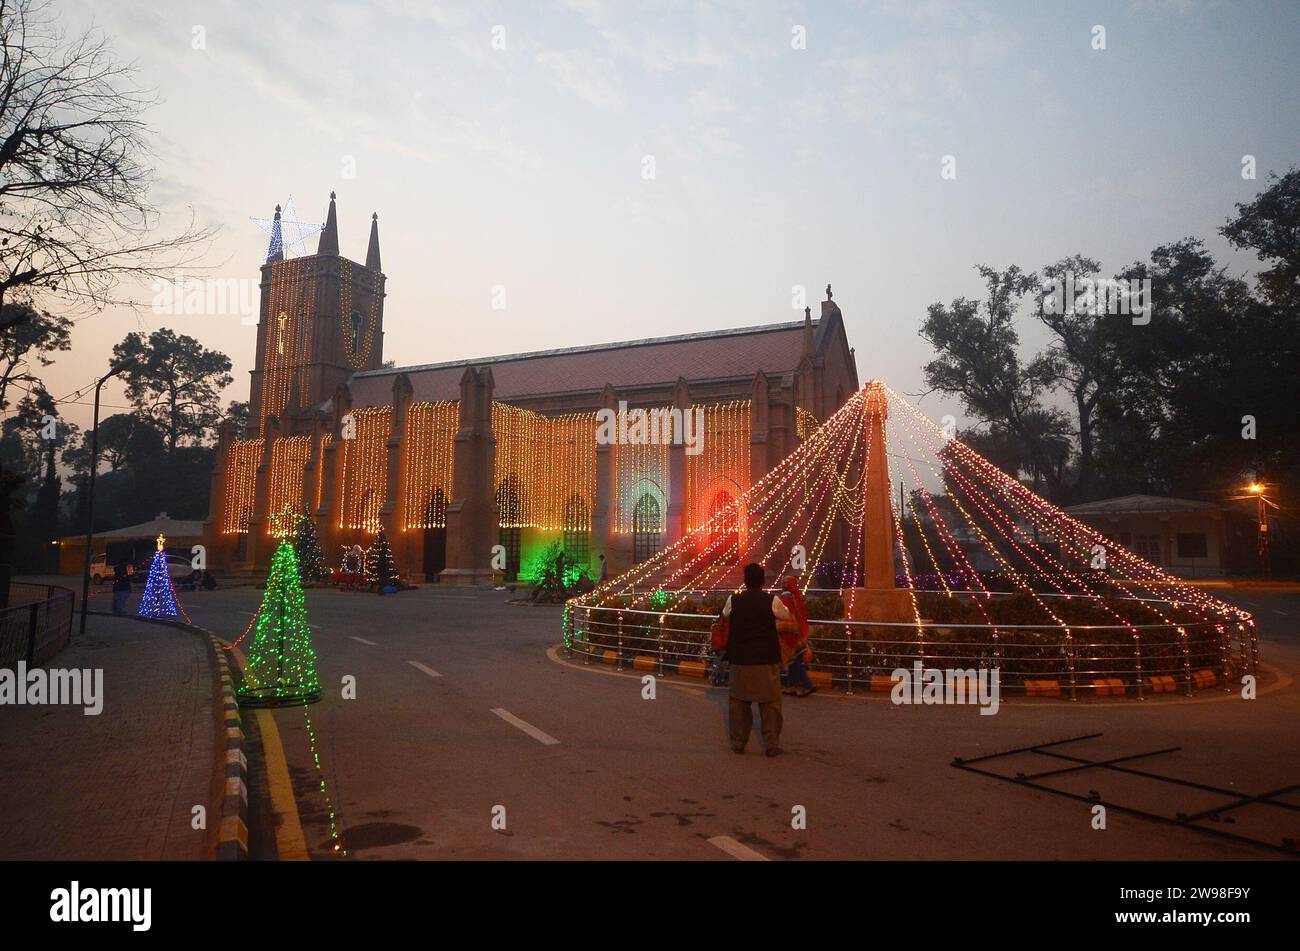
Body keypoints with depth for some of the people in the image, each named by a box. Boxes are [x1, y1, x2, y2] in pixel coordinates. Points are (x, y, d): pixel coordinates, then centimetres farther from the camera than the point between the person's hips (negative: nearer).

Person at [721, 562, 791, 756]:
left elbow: (725, 617, 15)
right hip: (767, 660, -1)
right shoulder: (772, 601, -9)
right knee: (770, 703, 9)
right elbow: (788, 616, 8)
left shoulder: (733, 601, -5)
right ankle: (771, 745, 11)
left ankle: (738, 743, 20)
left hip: (740, 659, 1)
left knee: (739, 701, 14)